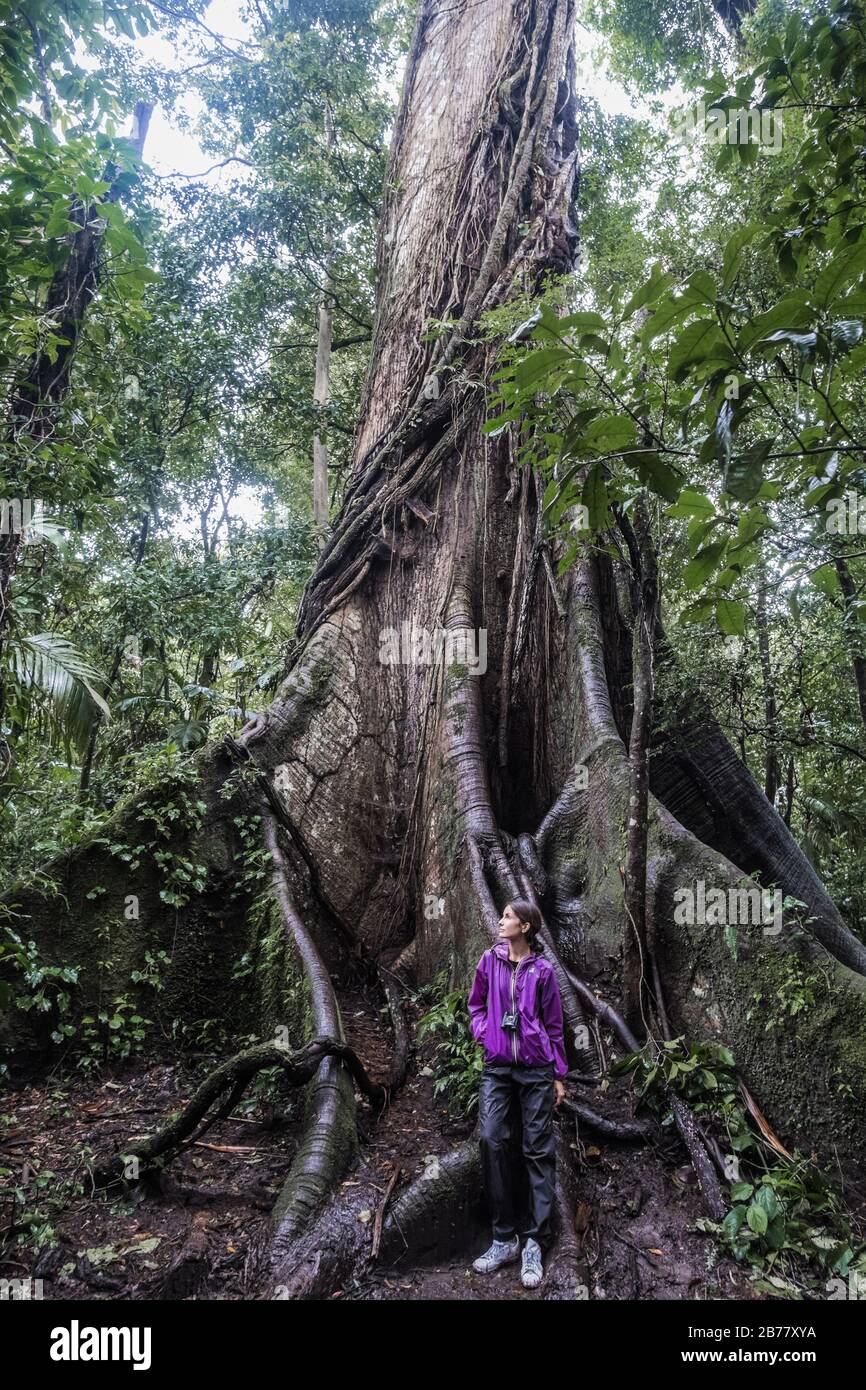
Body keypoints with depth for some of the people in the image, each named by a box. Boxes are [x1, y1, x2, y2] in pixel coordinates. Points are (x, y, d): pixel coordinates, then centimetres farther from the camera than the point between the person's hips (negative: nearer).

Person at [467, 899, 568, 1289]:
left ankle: (534, 1245, 11)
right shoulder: (490, 960, 2)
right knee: (491, 1141, -7)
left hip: (535, 1069, -2)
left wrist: (558, 1074, 5)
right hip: (496, 1067, 2)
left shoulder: (542, 970, -5)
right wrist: (483, 1033, 0)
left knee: (538, 1151, 3)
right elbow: (476, 1003, 17)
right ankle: (503, 1238, 7)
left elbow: (553, 1025, 2)